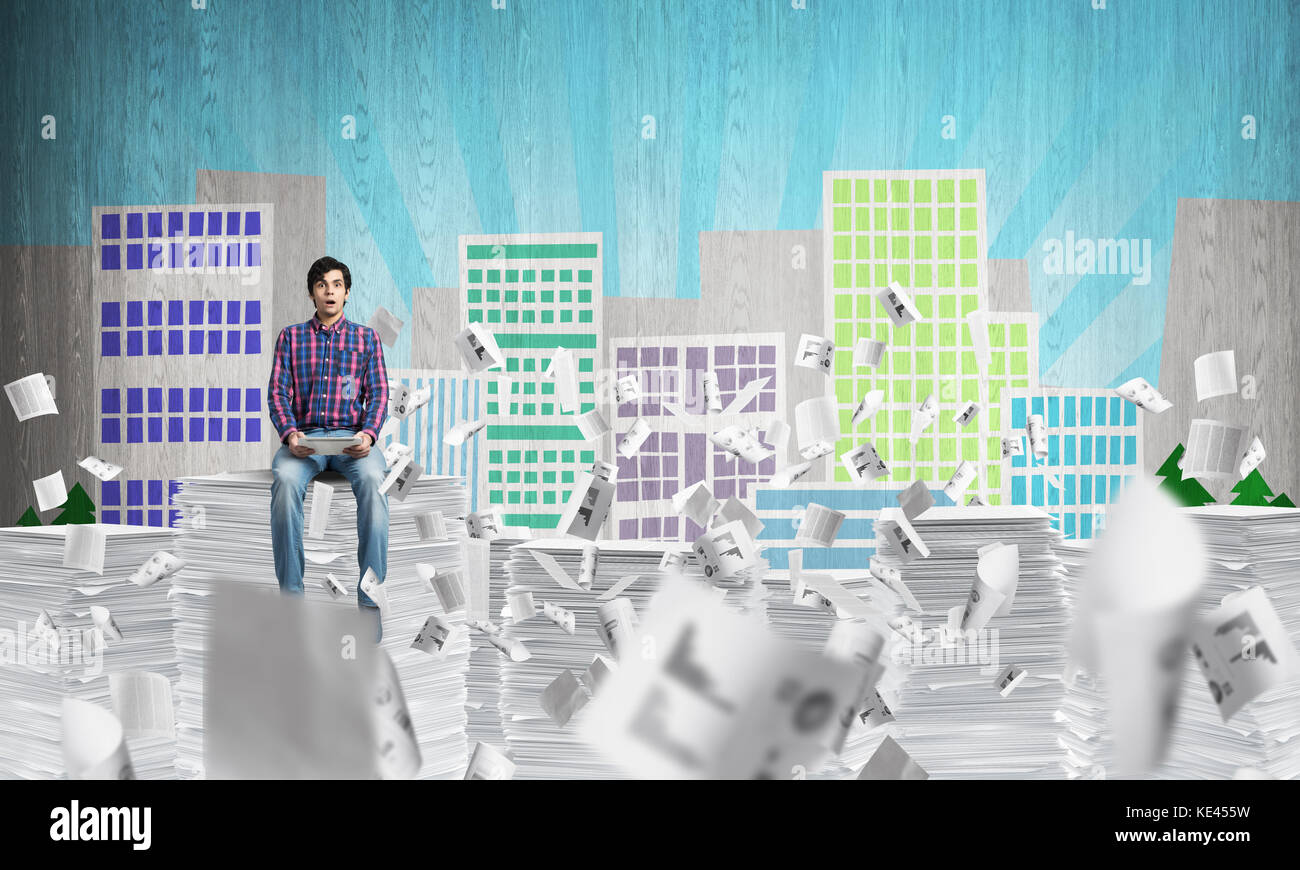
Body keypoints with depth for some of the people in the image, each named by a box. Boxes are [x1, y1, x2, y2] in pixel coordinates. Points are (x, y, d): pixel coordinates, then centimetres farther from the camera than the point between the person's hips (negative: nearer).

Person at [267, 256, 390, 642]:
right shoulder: (291, 336, 16)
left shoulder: (366, 336, 16)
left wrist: (368, 435, -12)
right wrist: (290, 433, -13)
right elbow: (277, 392, 7)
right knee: (285, 479, -35)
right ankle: (291, 594, -27)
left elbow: (378, 393, 8)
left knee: (373, 479, -35)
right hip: (304, 436, 1)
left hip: (352, 435, 0)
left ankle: (370, 599, -33)